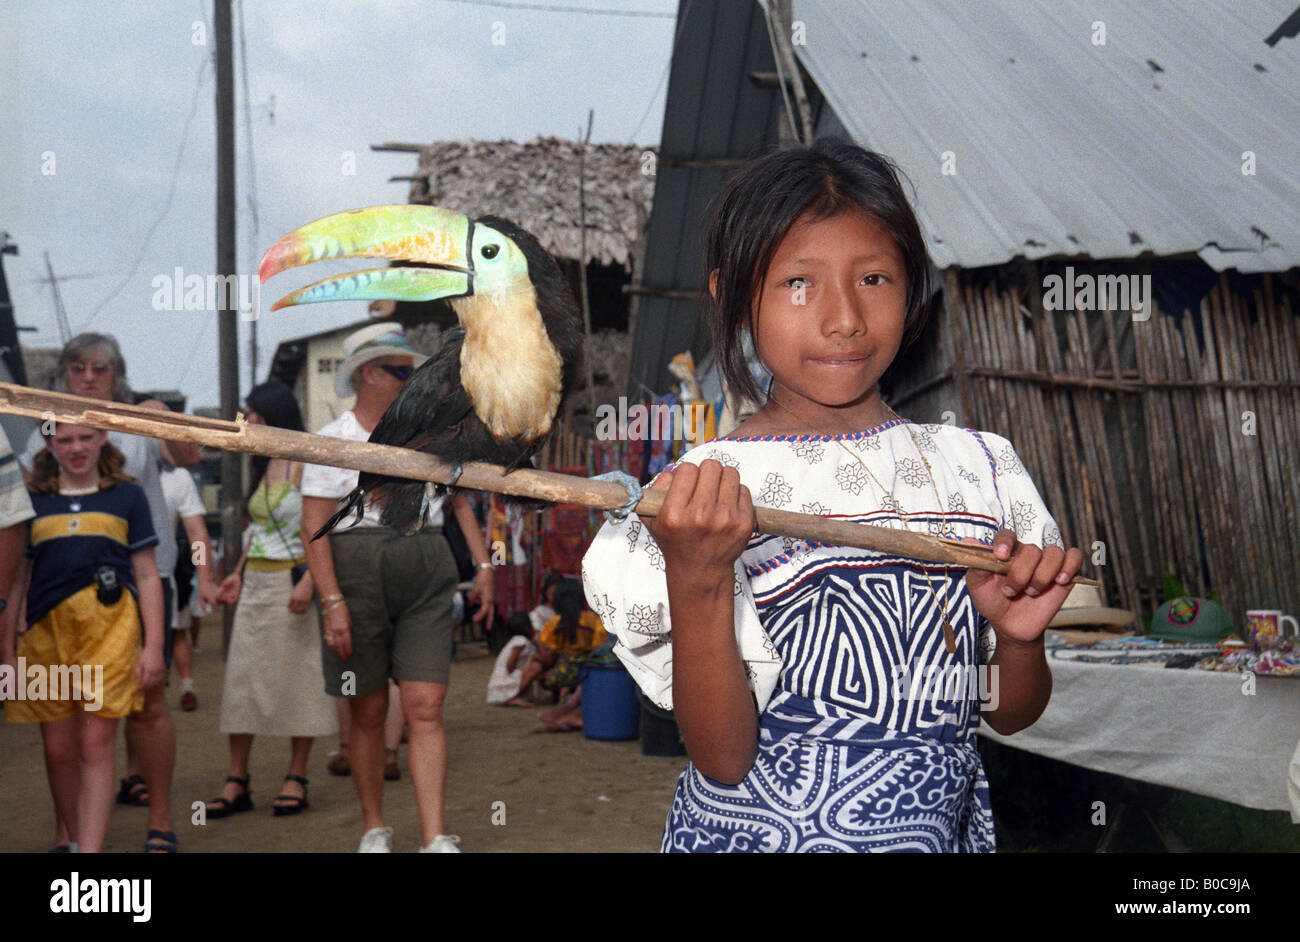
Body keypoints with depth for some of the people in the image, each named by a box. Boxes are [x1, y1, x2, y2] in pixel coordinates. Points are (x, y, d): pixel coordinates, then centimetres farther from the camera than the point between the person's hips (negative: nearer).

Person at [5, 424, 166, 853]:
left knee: (96, 747, -8)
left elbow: (147, 577, 10)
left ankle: (90, 850, -10)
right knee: (58, 750, 4)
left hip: (109, 629, -2)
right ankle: (74, 842, 22)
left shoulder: (127, 497, 10)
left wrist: (154, 646, 3)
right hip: (46, 630, 2)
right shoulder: (32, 502, 12)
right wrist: (9, 646, 8)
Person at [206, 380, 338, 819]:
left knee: (297, 676, 0)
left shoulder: (305, 465, -11)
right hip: (256, 582, 8)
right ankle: (237, 780, 8)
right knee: (242, 676, 4)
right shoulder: (262, 466, 14)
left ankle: (296, 779, 9)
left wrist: (308, 581, -24)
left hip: (292, 580, -8)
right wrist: (239, 572, 15)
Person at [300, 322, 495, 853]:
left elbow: (460, 501, 21)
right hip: (359, 572, -3)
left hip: (426, 578, 3)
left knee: (426, 707, -7)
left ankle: (435, 838, -9)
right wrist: (332, 601, -15)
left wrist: (483, 564, 11)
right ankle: (374, 829, 22)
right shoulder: (334, 441, -1)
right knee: (368, 711, 6)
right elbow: (314, 528, -7)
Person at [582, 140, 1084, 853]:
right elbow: (722, 760, -16)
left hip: (948, 825, 4)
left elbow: (1011, 715, 5)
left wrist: (1019, 635, -14)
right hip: (764, 831, -3)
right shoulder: (704, 494, -13)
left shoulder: (980, 465, -2)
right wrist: (696, 582, -27)